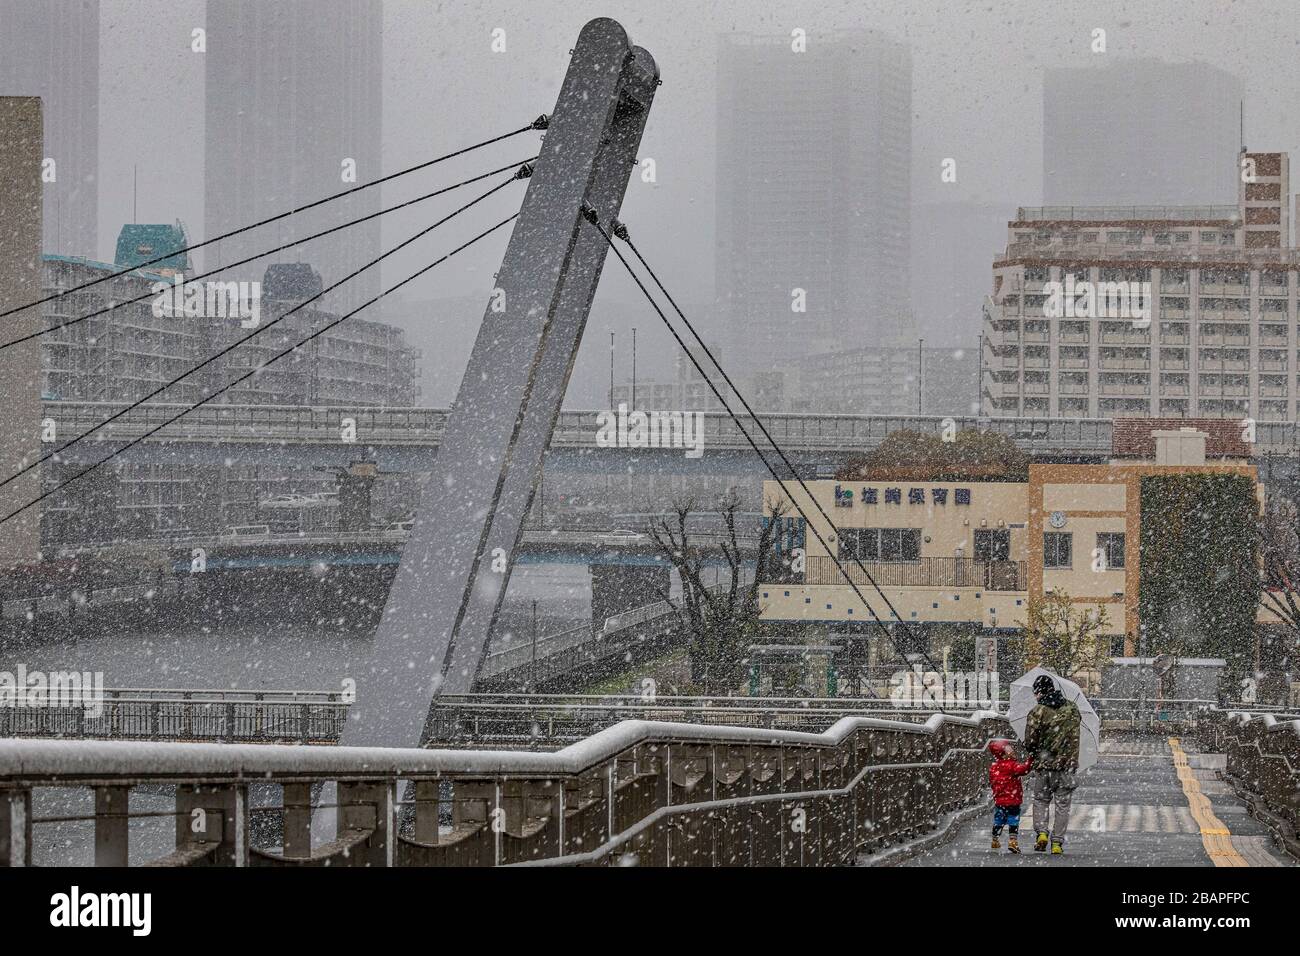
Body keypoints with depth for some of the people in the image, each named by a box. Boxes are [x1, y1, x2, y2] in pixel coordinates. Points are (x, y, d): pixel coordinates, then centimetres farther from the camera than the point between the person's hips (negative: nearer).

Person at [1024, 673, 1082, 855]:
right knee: (1062, 804, 9)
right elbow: (1075, 736, 12)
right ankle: (1057, 842, 8)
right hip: (1067, 765, 2)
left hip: (1044, 765, -2)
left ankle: (1041, 833, -3)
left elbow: (1030, 741, -9)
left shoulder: (1037, 712, -10)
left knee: (1041, 801, 15)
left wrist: (1033, 752, 12)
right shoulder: (1072, 709, 4)